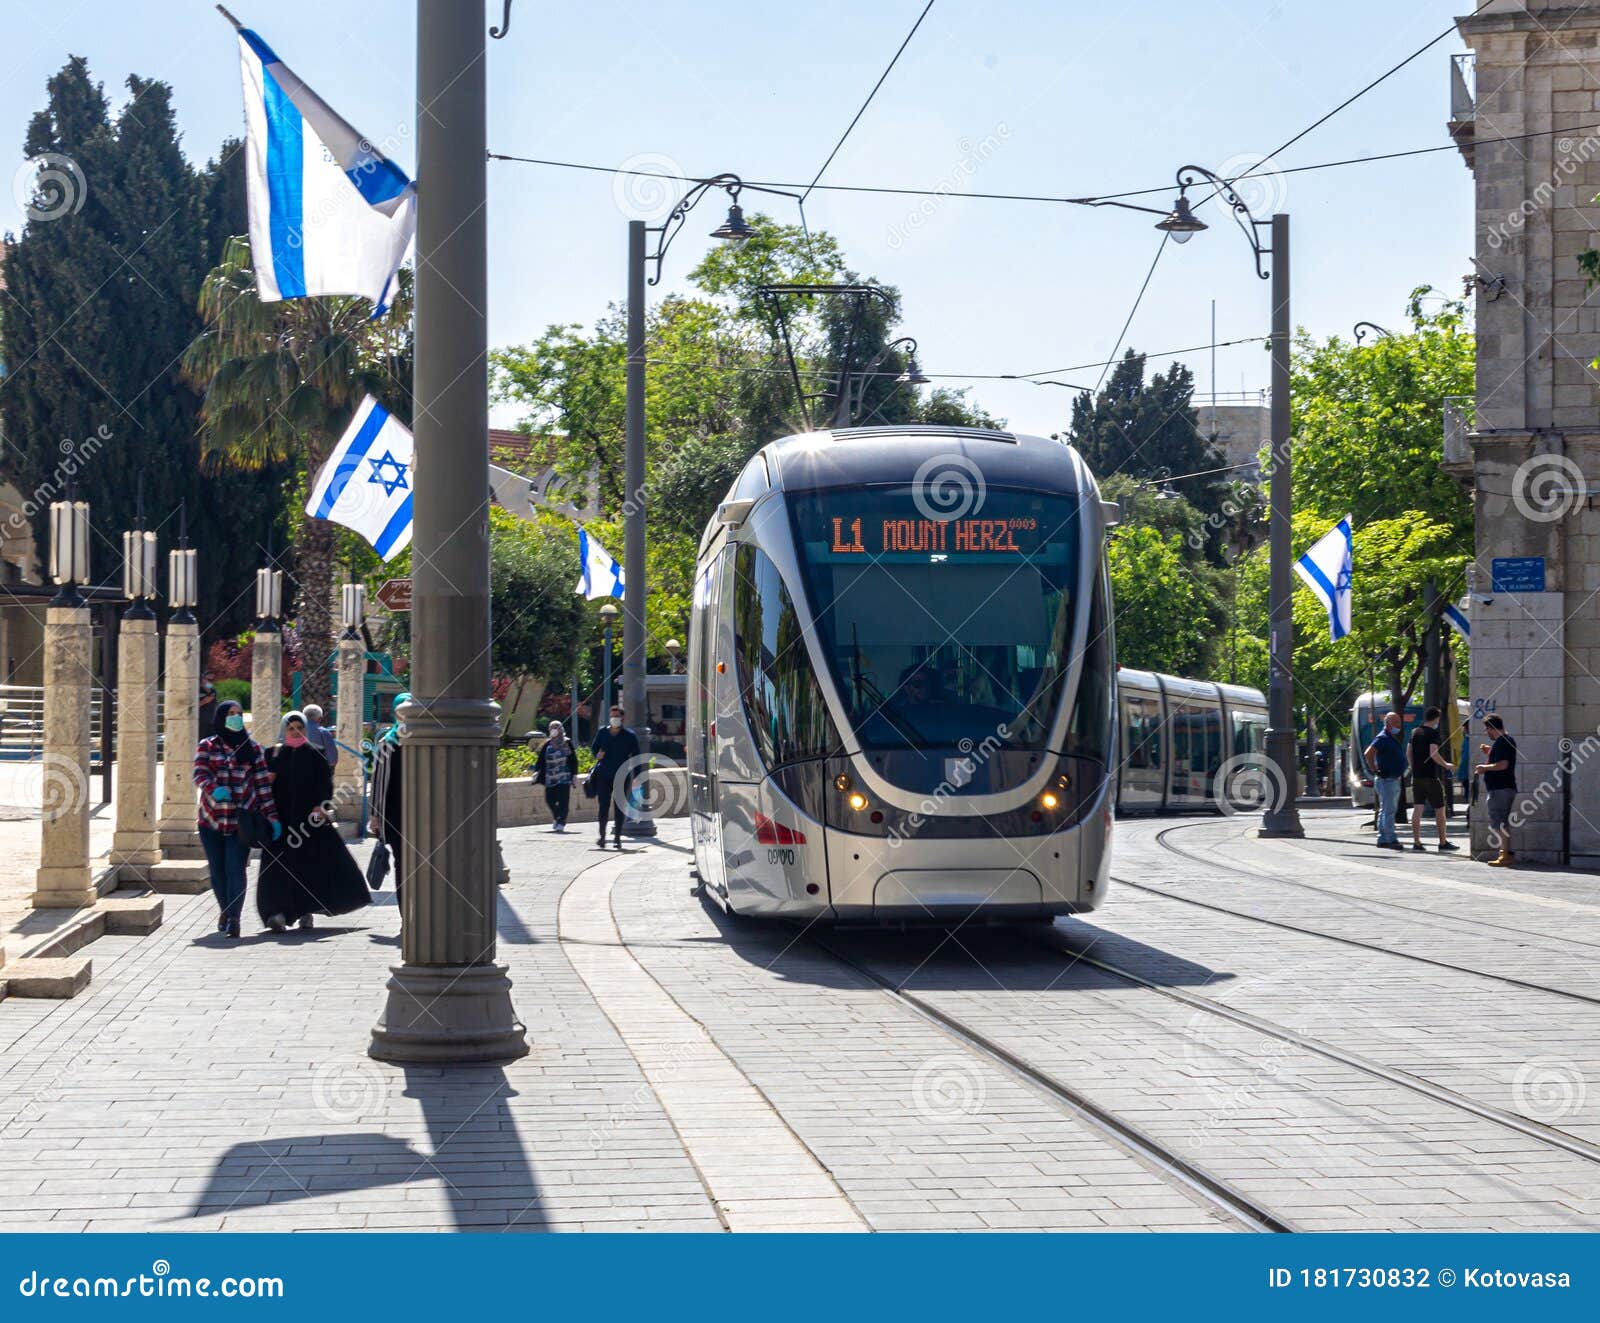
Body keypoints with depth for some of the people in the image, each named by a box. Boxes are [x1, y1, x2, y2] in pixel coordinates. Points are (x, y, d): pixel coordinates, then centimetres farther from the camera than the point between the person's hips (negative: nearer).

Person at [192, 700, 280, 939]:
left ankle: (233, 918, -16)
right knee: (217, 870, 9)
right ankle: (226, 911, 29)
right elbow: (199, 774, -8)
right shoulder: (207, 746, 6)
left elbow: (263, 783, 5)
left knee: (235, 869, -13)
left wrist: (272, 816, -1)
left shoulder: (252, 748, 7)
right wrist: (213, 789, -30)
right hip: (211, 820, 1)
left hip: (241, 819, -1)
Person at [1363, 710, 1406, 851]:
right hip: (1387, 780, -10)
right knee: (1388, 811, -10)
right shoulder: (1382, 738, -14)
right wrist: (1375, 771, -21)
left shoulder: (1393, 739, 17)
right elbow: (1368, 754, -25)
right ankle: (1391, 840, -12)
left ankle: (1383, 840, 15)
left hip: (1394, 780, 10)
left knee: (1385, 811, 12)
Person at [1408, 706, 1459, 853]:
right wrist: (1446, 765, -7)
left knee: (1417, 809, 5)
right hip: (1431, 776, -6)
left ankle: (1416, 842, 2)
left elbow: (1409, 752, 15)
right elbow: (1433, 753, -22)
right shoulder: (1433, 733, -11)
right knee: (1439, 809, 4)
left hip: (1416, 776, 6)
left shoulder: (1415, 732, 10)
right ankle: (1443, 842, 7)